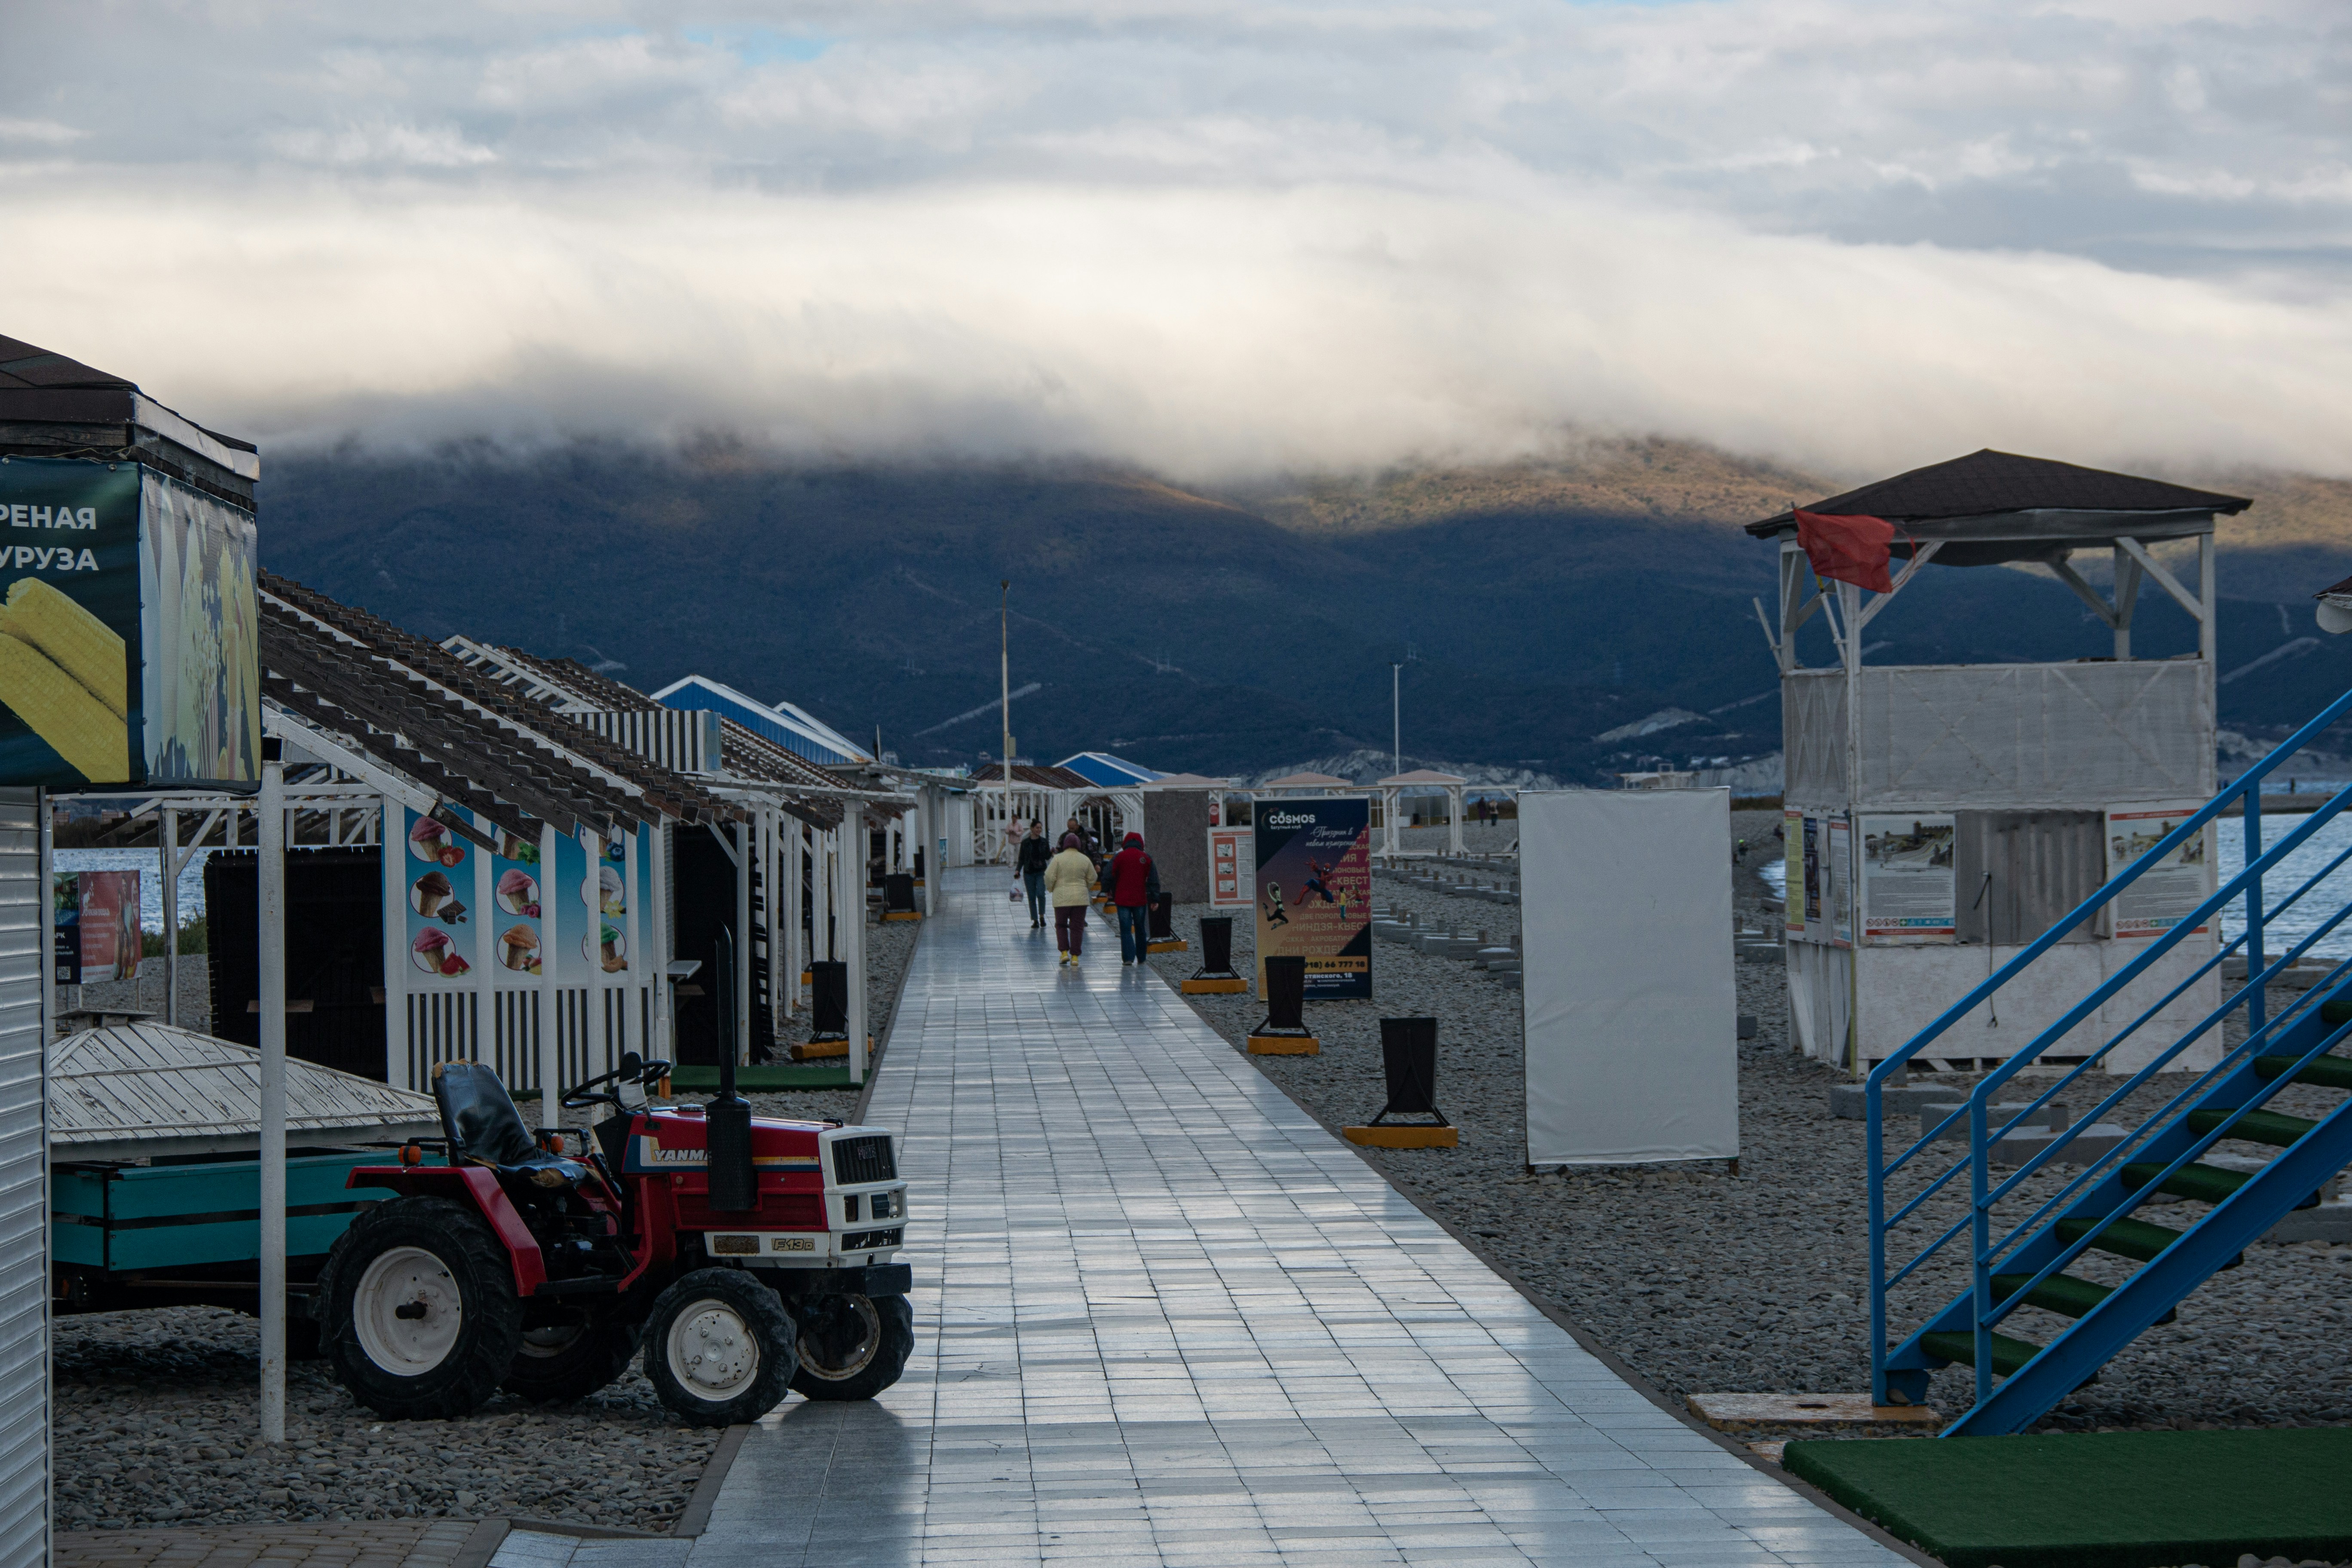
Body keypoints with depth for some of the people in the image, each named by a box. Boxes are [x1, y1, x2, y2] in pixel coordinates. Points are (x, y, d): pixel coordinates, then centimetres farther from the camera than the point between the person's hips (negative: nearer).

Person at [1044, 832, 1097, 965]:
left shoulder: (1058, 859, -7)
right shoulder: (1085, 860, 2)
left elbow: (1049, 877, -9)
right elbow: (1092, 879, 10)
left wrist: (1051, 889, 10)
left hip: (1061, 898, -2)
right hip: (1080, 898, 2)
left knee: (1061, 925, 13)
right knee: (1077, 927, 7)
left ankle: (1064, 952, 1)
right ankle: (1075, 956, 5)